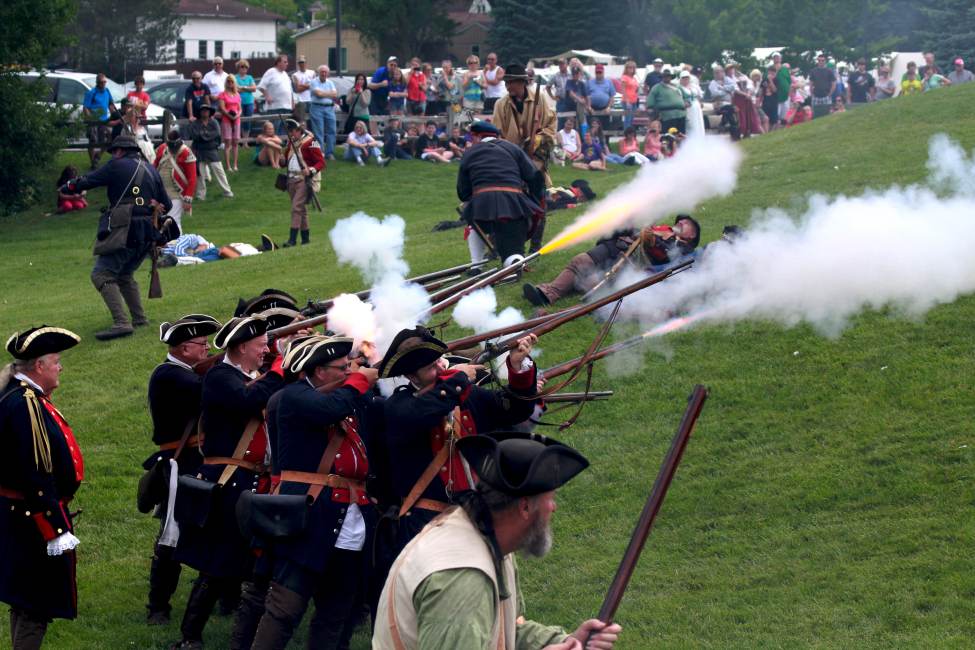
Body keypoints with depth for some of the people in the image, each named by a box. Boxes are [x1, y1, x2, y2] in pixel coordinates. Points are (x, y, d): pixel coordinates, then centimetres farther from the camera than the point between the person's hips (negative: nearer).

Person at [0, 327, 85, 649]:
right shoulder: (26, 406, -25)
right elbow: (37, 476, -27)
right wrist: (57, 531, -24)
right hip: (37, 521, -10)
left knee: (26, 601, 20)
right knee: (38, 605, -2)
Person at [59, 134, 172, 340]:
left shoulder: (117, 166, -1)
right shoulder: (151, 170, 16)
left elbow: (87, 182, 3)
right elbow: (167, 205, 19)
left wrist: (68, 187, 22)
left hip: (126, 232, -7)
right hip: (148, 235, 7)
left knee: (102, 275, -9)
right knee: (124, 274, 25)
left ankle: (121, 323, -23)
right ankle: (139, 318, 21)